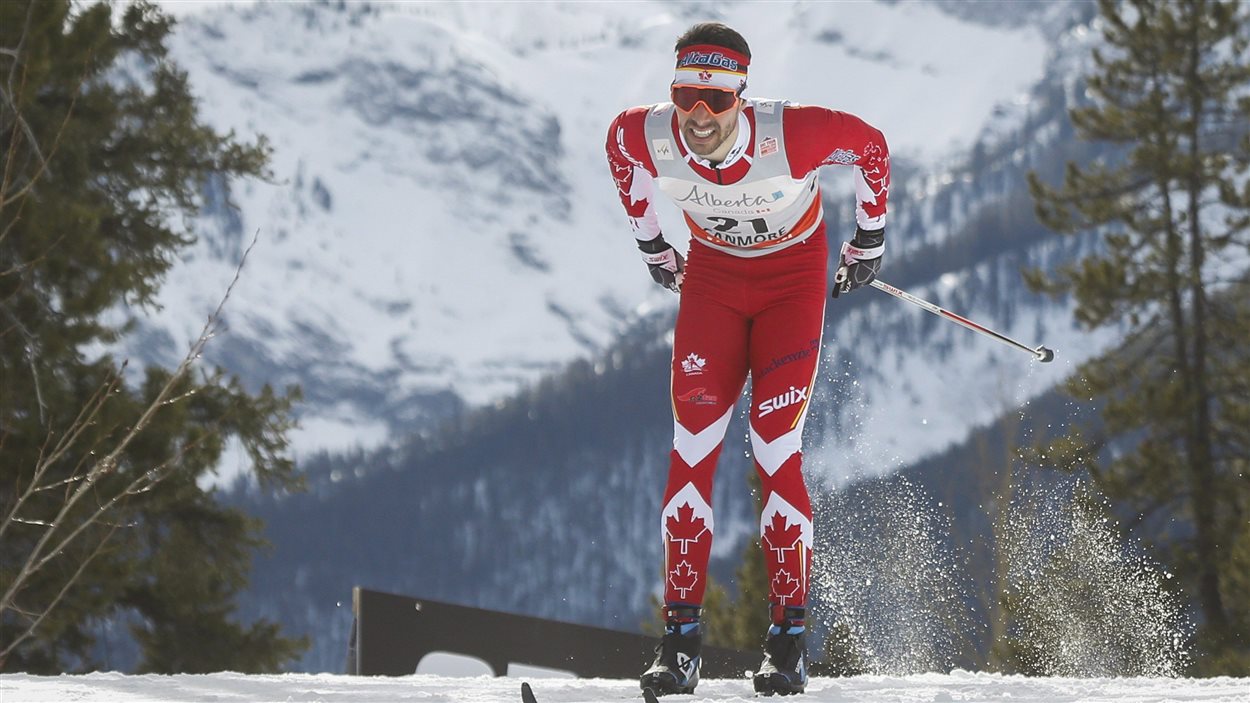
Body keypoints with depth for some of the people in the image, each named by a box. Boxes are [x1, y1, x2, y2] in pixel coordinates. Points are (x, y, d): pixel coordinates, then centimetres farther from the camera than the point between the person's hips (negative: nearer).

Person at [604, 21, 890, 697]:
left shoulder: (789, 134, -33)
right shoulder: (644, 136, -25)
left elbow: (871, 145, -13)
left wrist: (870, 238, 0)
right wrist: (652, 244, 12)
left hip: (794, 274, -2)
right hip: (712, 274, 3)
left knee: (775, 450, -11)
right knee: (693, 444, -8)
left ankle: (789, 636, -3)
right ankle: (681, 630, -6)